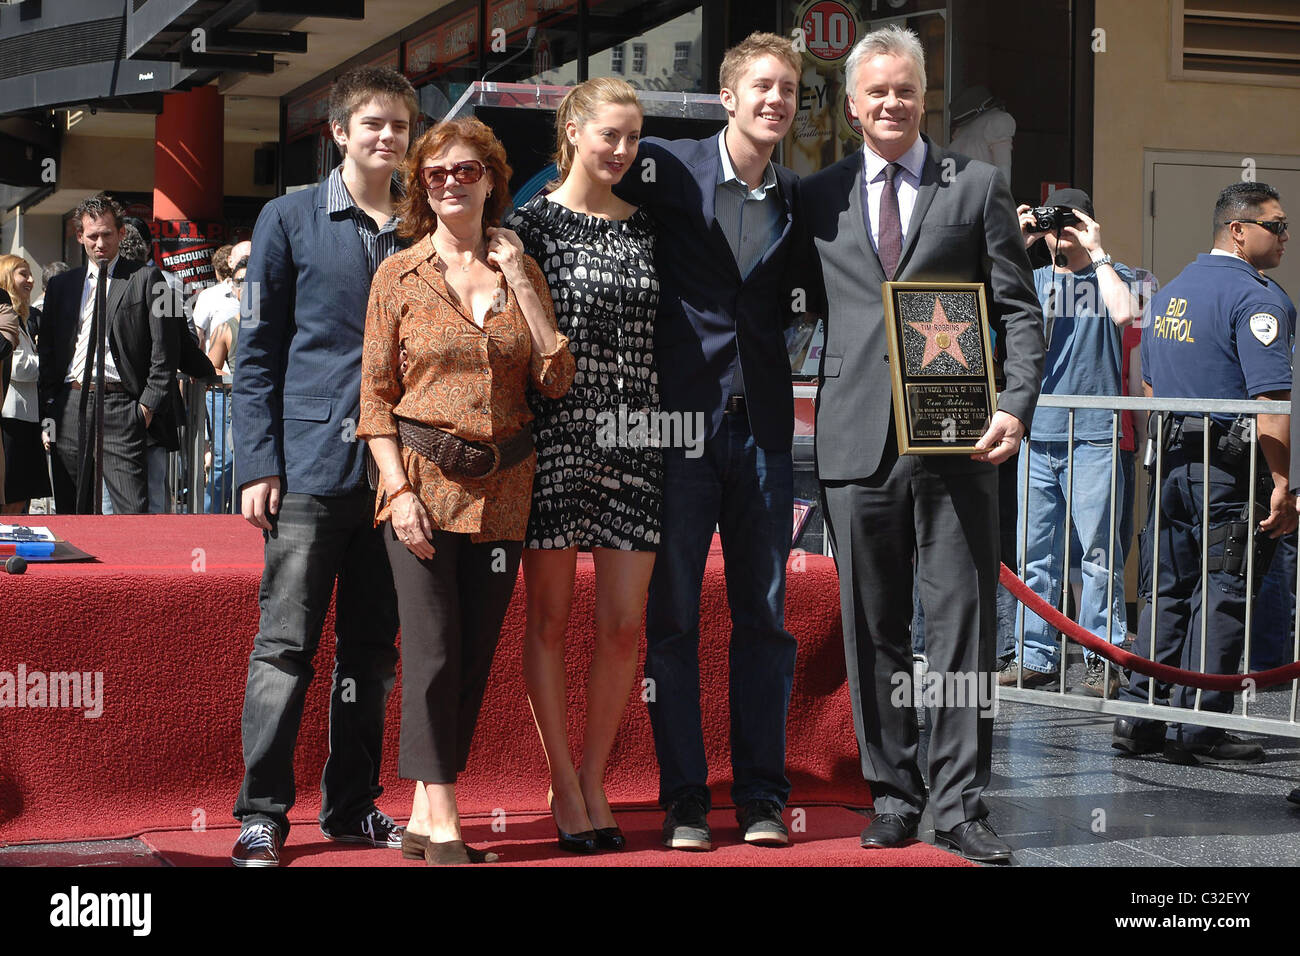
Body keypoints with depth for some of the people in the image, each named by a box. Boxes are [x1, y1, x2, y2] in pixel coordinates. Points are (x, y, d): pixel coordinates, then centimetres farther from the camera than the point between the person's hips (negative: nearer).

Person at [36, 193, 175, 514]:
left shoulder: (146, 279, 4)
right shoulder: (60, 286, 17)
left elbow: (164, 351, 1)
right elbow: (47, 354, 17)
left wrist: (147, 406, -6)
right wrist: (47, 410, 7)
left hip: (120, 406, -4)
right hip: (69, 408, 4)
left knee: (133, 514, -12)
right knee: (73, 514, 7)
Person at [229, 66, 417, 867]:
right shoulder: (290, 221, 4)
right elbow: (259, 350, 2)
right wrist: (258, 463, -7)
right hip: (313, 462, -3)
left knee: (372, 649, 9)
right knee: (287, 644, -5)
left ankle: (353, 805, 17)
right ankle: (262, 814, 0)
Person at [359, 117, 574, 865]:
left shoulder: (521, 270, 9)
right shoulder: (400, 276, 2)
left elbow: (557, 379, 1)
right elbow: (376, 392, 1)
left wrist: (521, 284, -4)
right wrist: (398, 488, -9)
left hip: (502, 488, 3)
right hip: (423, 481, -3)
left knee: (476, 654, 4)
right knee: (434, 649, -8)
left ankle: (425, 817, 13)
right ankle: (442, 828, -2)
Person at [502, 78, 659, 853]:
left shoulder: (649, 229, 12)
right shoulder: (533, 224, 0)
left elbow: (666, 338, 15)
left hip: (636, 442, 4)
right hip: (555, 438, -3)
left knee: (625, 625, 2)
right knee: (551, 618, 4)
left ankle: (595, 782, 16)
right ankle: (566, 789, 14)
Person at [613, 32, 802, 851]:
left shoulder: (797, 200, 10)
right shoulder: (669, 169, 0)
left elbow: (800, 303, 16)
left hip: (763, 424, 3)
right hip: (680, 416, -3)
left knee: (765, 617, 6)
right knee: (673, 615, 1)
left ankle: (763, 797, 13)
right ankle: (684, 799, 9)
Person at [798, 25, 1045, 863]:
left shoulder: (978, 187, 8)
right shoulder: (817, 198, 12)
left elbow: (1020, 311, 5)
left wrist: (1016, 406, -9)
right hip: (858, 441, 2)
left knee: (963, 623, -1)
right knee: (873, 630, 6)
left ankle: (959, 805, 4)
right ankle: (894, 795, 15)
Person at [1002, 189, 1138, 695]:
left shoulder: (1115, 276, 7)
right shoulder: (1033, 278, 17)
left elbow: (1123, 314, -15)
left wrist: (1096, 253, -6)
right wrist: (1016, 247, -2)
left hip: (1095, 434, -4)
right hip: (1039, 432, 4)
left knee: (1098, 552, -5)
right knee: (1036, 552, 3)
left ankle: (1103, 658, -2)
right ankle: (1038, 655, 9)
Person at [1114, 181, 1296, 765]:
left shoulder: (1170, 293, 16)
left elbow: (1149, 384, 23)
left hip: (1170, 460, 8)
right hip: (1230, 469, -8)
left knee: (1170, 590, 14)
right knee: (1223, 594, -2)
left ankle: (1139, 716, 15)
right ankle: (1196, 729, 0)